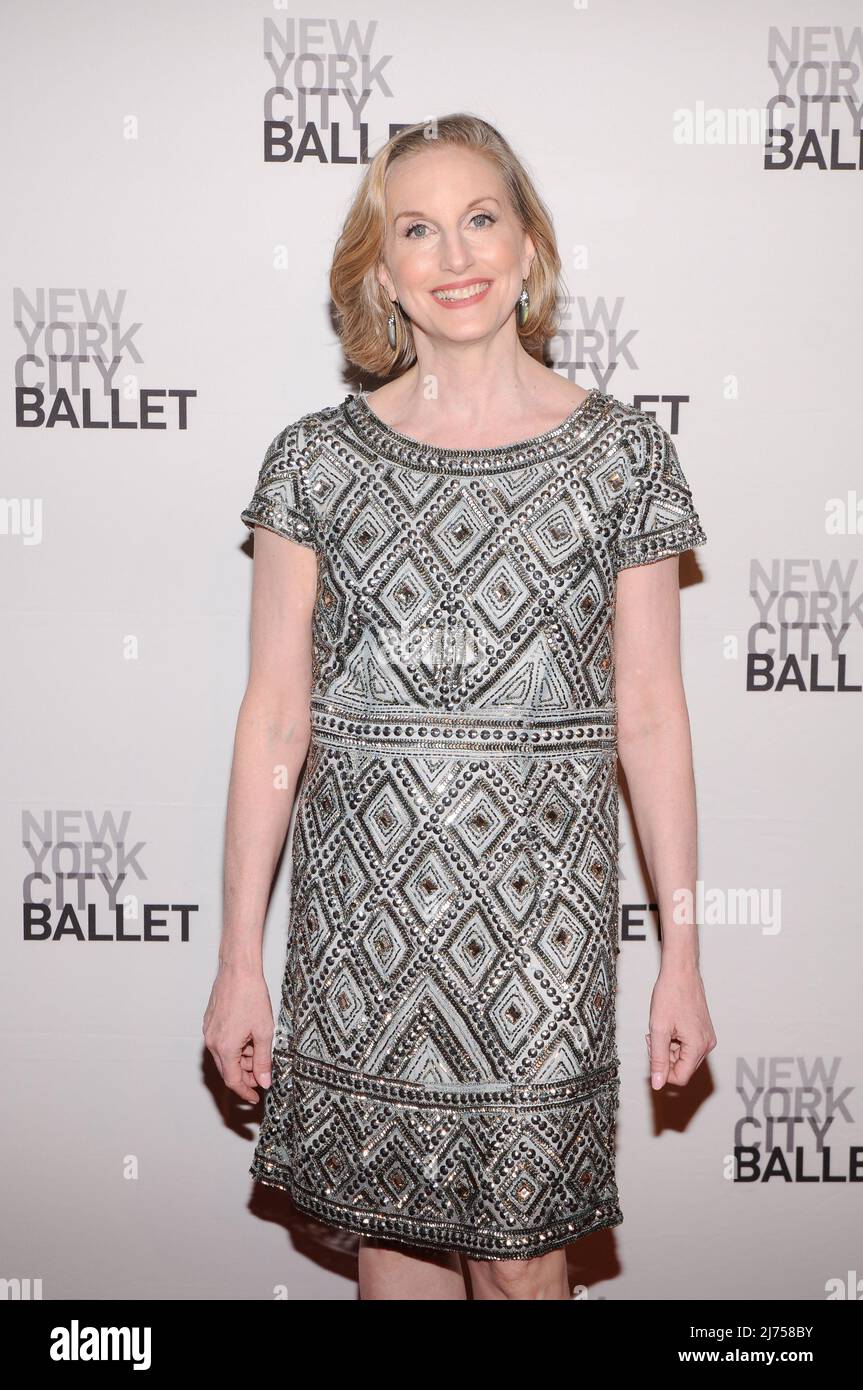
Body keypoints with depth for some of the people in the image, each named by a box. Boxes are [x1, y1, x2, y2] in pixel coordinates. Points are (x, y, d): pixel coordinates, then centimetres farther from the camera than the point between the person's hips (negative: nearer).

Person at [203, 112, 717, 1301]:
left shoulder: (622, 455, 1)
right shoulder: (316, 459, 2)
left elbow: (651, 717, 2)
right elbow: (275, 719, 2)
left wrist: (683, 958, 3)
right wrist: (239, 957, 2)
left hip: (540, 908, -1)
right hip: (361, 904, 1)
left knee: (523, 1254, 6)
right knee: (391, 1229, 12)